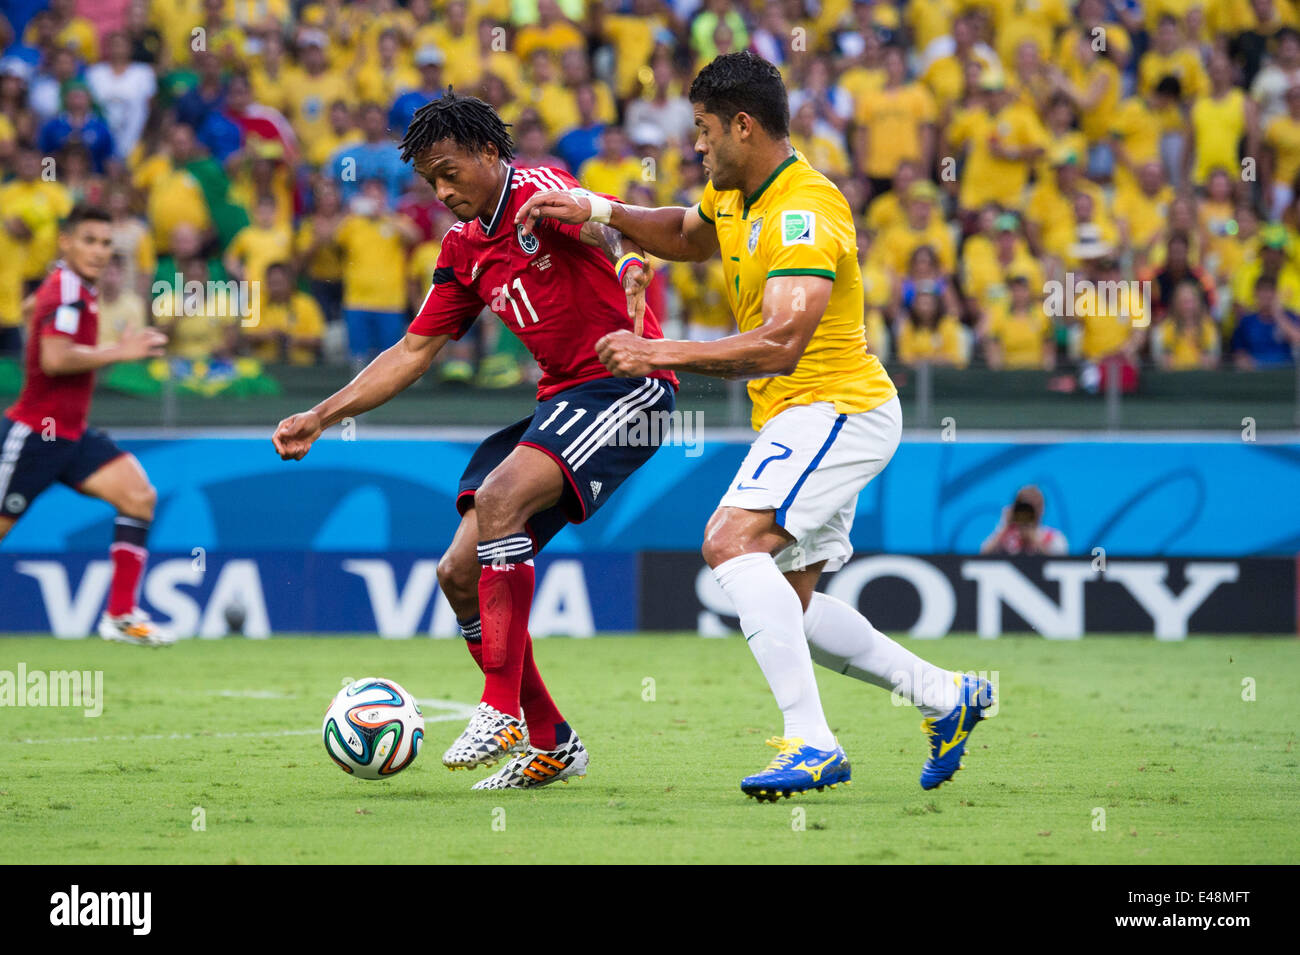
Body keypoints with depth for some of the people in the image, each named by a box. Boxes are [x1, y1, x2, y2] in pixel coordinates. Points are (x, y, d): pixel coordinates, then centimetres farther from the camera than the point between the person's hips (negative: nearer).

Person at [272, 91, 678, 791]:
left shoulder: (538, 191, -9)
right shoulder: (465, 248, 15)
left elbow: (602, 221, -31)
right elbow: (413, 352, 21)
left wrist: (626, 261, -56)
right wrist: (321, 417, 15)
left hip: (626, 382, -9)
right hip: (558, 398, 9)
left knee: (499, 497, -30)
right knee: (459, 573, 0)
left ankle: (503, 710, -29)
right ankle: (549, 744, 9)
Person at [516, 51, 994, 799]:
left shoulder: (804, 212, -21)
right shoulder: (735, 194, 9)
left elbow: (780, 344, -30)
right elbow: (687, 237, 31)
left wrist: (660, 355, -28)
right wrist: (597, 211, 14)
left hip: (836, 408, -10)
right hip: (802, 420, 10)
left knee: (732, 542, -28)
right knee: (786, 607, 12)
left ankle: (813, 743, -32)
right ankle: (946, 698, 21)